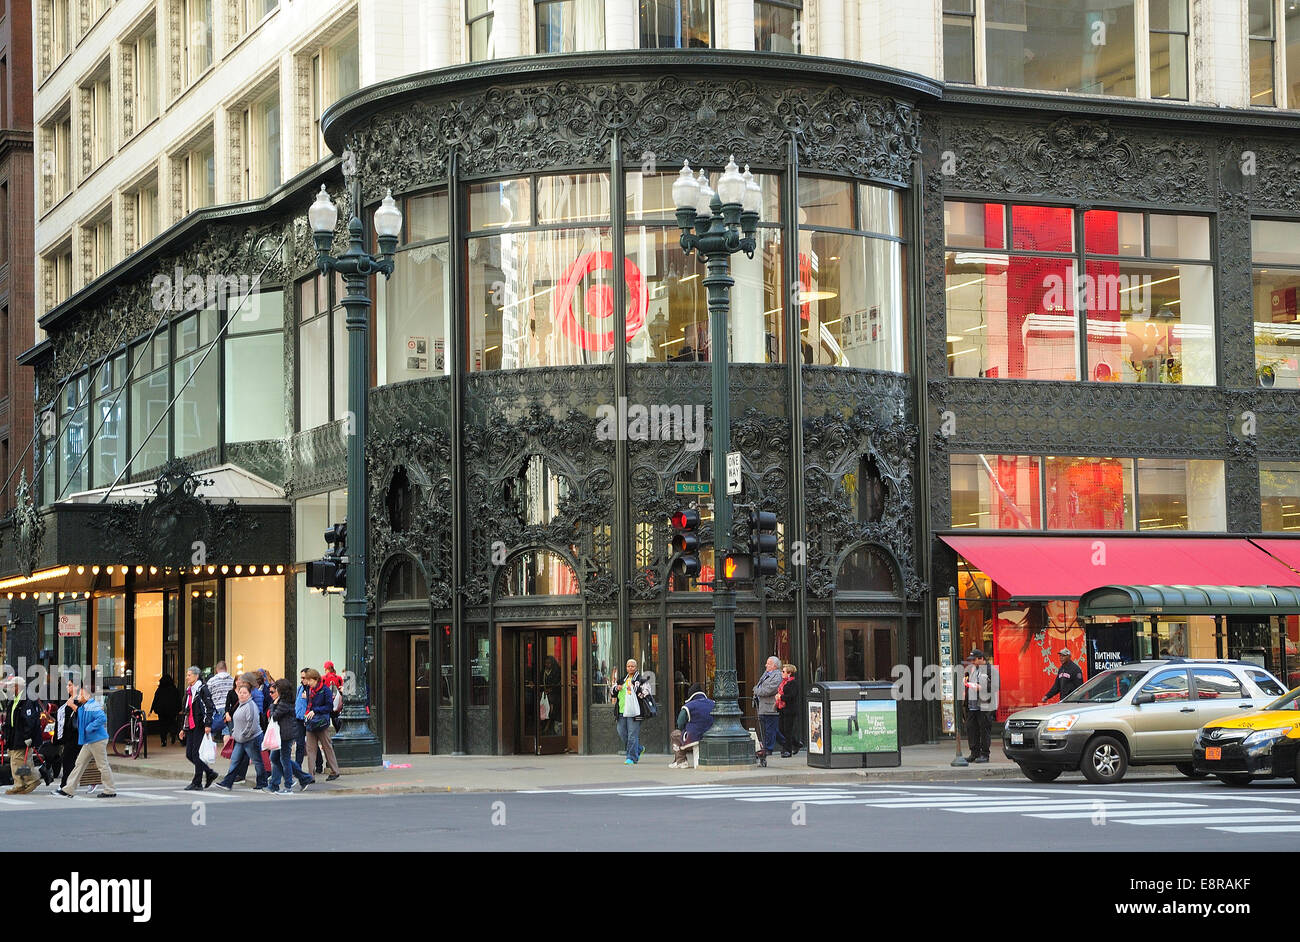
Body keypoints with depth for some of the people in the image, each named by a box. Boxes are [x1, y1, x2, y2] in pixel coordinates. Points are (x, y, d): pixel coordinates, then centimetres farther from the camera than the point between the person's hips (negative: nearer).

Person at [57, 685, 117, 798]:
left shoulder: (92, 706, -19)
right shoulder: (84, 706, 12)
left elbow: (102, 718, -31)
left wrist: (89, 728, -24)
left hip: (98, 741, -10)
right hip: (89, 741, 10)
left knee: (103, 765, -2)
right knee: (80, 763, 11)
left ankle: (111, 791, 7)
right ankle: (69, 790, 14)